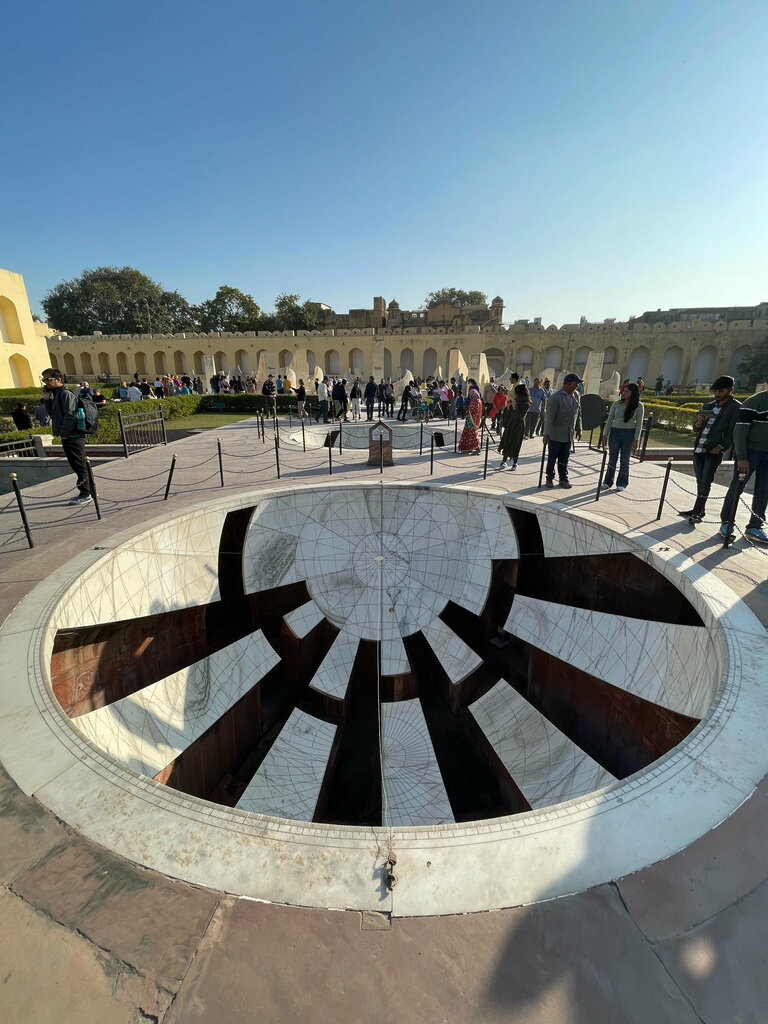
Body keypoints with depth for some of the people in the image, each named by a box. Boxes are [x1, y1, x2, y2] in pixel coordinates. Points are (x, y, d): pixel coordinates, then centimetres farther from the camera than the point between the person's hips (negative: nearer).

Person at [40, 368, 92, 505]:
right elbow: (52, 414, 21)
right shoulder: (56, 394, 17)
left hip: (73, 437, -10)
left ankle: (85, 494, 1)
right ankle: (87, 491, 22)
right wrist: (47, 398, 10)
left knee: (78, 466, -5)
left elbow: (70, 416, -19)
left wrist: (63, 433, -14)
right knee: (76, 466, 14)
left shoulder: (66, 394, -12)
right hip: (68, 437, 10)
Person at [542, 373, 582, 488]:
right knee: (552, 458, 6)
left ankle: (563, 478, 21)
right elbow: (549, 417, -16)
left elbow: (578, 413, 16)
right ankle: (550, 478, 19)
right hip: (556, 435, -5)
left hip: (569, 435, 5)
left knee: (564, 459, 12)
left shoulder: (576, 395, 7)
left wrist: (578, 429, 16)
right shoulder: (556, 397, -14)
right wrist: (546, 434, -19)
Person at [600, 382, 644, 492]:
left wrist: (636, 440, -7)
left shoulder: (638, 406, -5)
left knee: (624, 460, 5)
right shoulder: (617, 404, -1)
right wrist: (605, 435, 2)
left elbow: (639, 423, -3)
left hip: (629, 434, -2)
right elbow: (609, 420, 5)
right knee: (612, 458, 7)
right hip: (615, 432, 2)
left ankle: (622, 483, 17)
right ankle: (608, 482, 17)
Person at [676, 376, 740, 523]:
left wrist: (720, 447, -17)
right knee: (700, 481, 9)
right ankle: (699, 511, 15)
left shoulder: (736, 407, -2)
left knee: (705, 481, -11)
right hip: (698, 449, 6)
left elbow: (733, 432, -7)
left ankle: (697, 512, -8)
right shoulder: (708, 406, 15)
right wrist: (699, 422, -3)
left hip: (714, 451, -6)